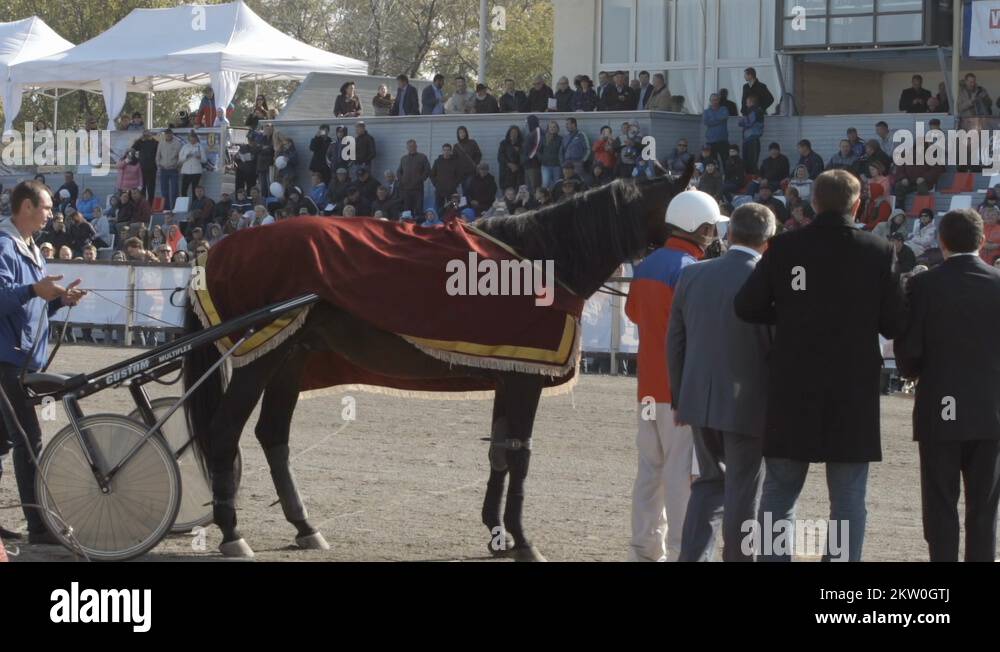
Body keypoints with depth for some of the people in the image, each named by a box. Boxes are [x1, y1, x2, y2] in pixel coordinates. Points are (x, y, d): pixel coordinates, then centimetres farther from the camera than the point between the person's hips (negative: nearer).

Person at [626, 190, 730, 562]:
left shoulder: (646, 266, 10)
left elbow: (633, 311, 25)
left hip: (649, 387, 8)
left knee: (650, 471, 11)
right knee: (683, 474, -6)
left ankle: (645, 550, 15)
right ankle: (681, 551, -6)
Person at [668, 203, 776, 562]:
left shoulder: (691, 275, 0)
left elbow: (675, 342, 6)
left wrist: (679, 399, 15)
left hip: (699, 400, 5)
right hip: (748, 405, -5)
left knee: (710, 481, 18)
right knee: (742, 494, 7)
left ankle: (692, 556, 10)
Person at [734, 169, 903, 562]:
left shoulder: (784, 248, -4)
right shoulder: (879, 253, -6)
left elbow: (746, 307, -2)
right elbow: (894, 324, -5)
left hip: (791, 395, 1)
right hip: (853, 392, -1)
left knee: (779, 495, 13)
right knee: (847, 501, 6)